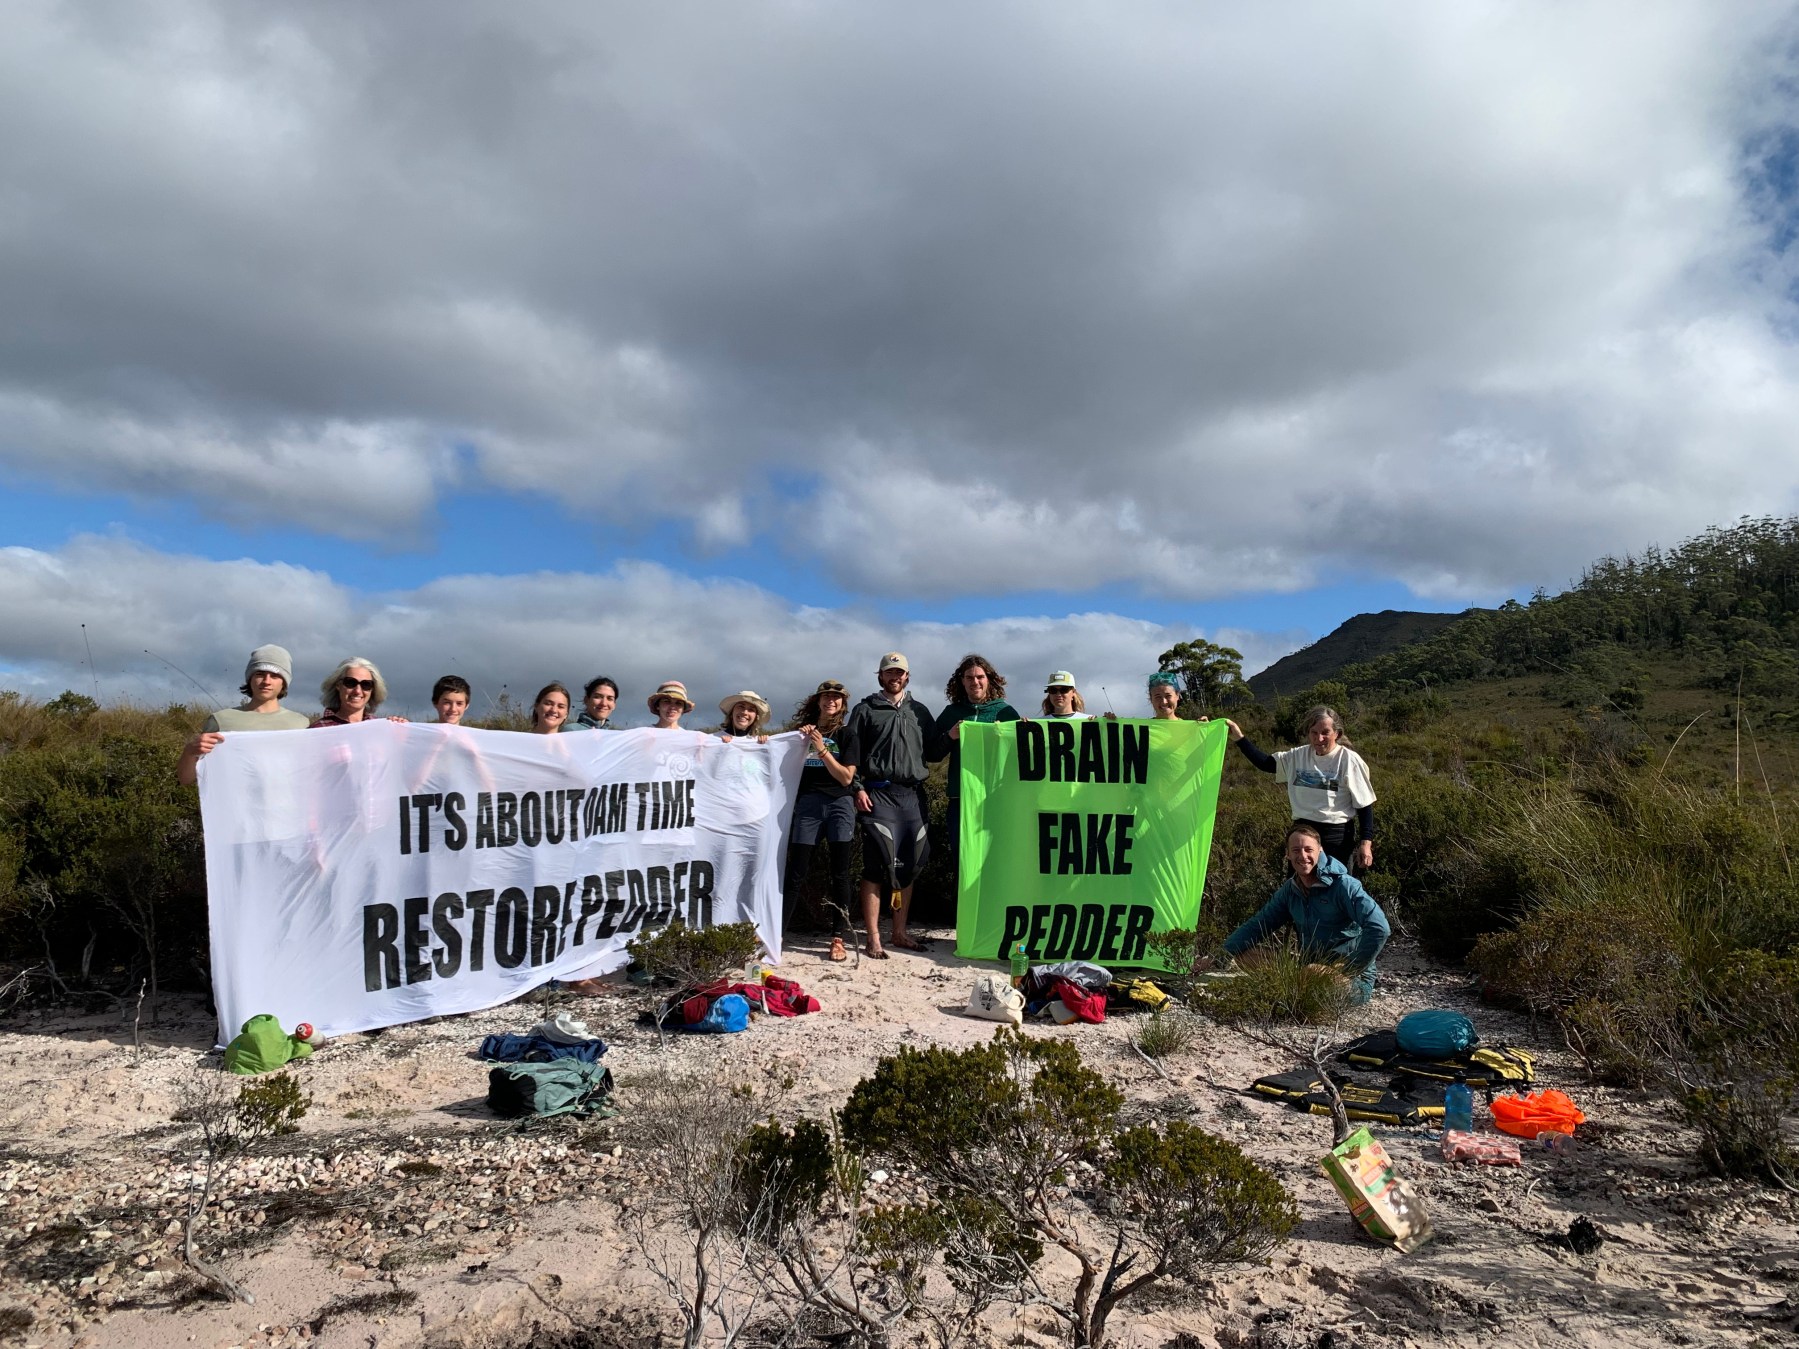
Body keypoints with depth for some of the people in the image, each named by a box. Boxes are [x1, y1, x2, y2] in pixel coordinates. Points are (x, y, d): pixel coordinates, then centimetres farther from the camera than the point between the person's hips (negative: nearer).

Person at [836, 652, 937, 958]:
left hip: (912, 795, 4)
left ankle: (900, 933, 19)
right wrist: (858, 788, -8)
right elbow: (851, 753, 1)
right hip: (878, 795, -4)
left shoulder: (920, 712, 19)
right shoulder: (866, 710, 7)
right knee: (878, 865, -9)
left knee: (909, 865, 7)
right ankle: (874, 939, -6)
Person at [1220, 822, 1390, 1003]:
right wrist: (1222, 954, -7)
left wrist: (1352, 970, -22)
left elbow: (1379, 928, -25)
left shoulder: (1343, 885, -17)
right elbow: (1258, 925, 6)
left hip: (1353, 976, -5)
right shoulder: (1289, 890, 4)